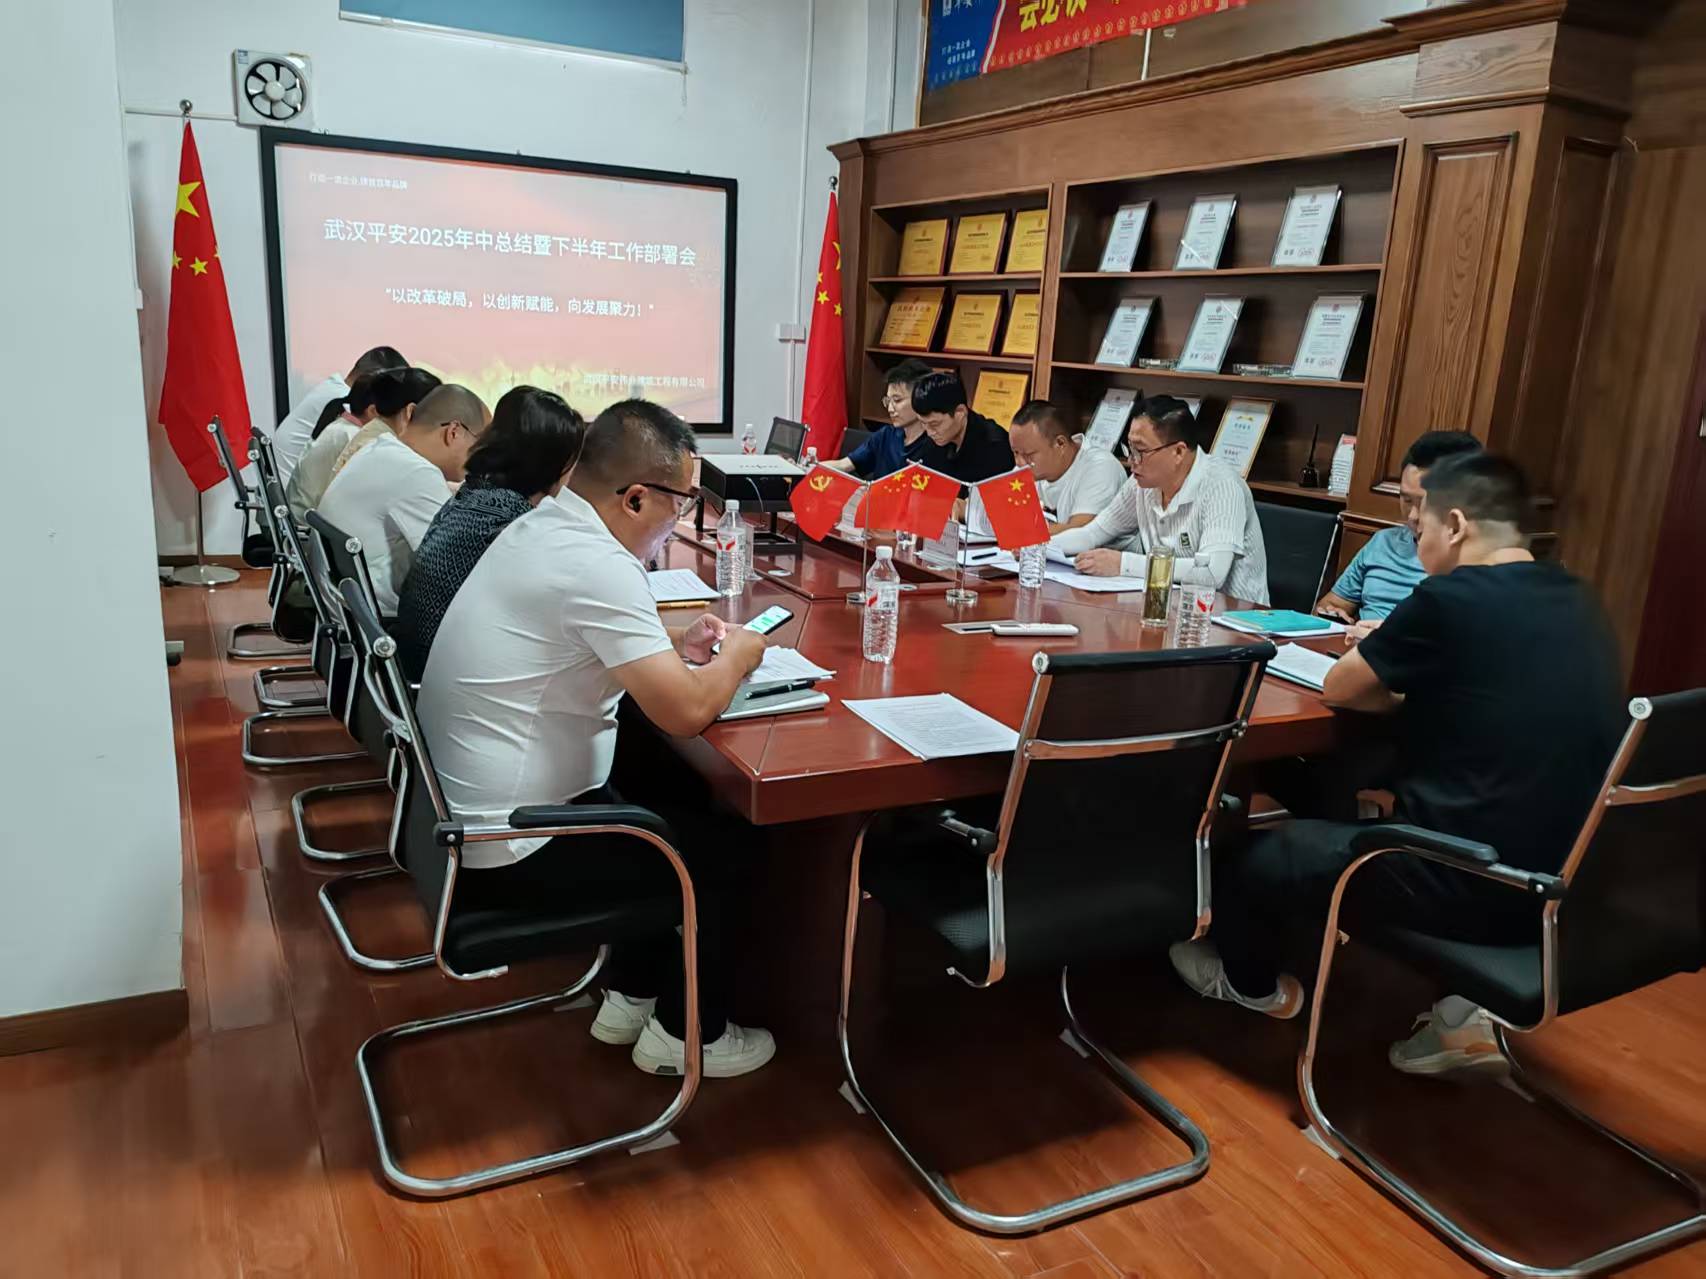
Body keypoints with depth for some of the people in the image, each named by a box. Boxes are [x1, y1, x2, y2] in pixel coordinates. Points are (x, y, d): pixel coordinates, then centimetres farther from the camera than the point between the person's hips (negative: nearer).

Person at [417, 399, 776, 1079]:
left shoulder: (541, 526, 4)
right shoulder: (598, 565, -26)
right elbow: (686, 712, -28)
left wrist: (678, 642, 8)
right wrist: (737, 655, -7)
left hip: (461, 806, 9)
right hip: (507, 849, -9)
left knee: (681, 799, 22)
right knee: (723, 843, 6)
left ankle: (631, 996, 32)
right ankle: (688, 1033, 24)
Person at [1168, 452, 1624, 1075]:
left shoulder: (1450, 598, -17)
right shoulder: (1577, 602, 6)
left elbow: (1339, 688, -4)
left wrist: (1395, 687, 14)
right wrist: (1399, 654, 17)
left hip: (1475, 881, -8)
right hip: (1557, 875, 8)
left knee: (1258, 857, 12)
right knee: (1349, 808, 29)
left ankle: (1249, 982, 44)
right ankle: (1452, 1011, 21)